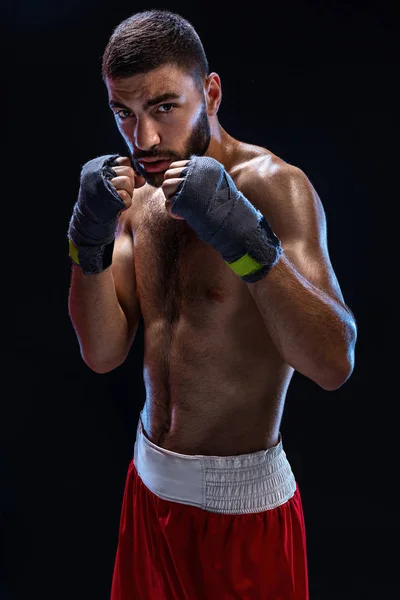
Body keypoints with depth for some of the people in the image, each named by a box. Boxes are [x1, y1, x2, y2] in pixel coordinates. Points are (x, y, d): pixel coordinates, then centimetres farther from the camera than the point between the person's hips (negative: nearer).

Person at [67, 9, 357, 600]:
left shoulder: (273, 185, -17)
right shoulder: (140, 196, 2)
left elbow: (334, 363, -27)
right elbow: (103, 353, -3)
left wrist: (243, 237, -36)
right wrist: (90, 237, -18)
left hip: (241, 503, -5)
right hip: (149, 481, 6)